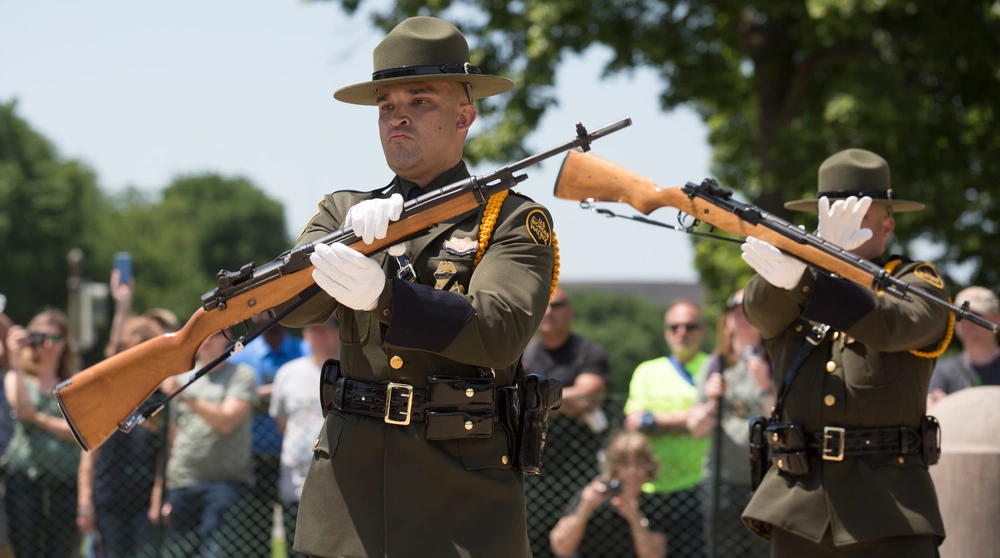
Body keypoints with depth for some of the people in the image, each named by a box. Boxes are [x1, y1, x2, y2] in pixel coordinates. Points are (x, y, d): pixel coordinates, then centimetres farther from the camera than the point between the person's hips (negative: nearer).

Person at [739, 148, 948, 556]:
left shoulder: (917, 285, 6)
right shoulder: (785, 301, 15)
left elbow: (892, 324, -16)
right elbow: (758, 305, -9)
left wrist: (801, 279, -31)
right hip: (799, 508, 3)